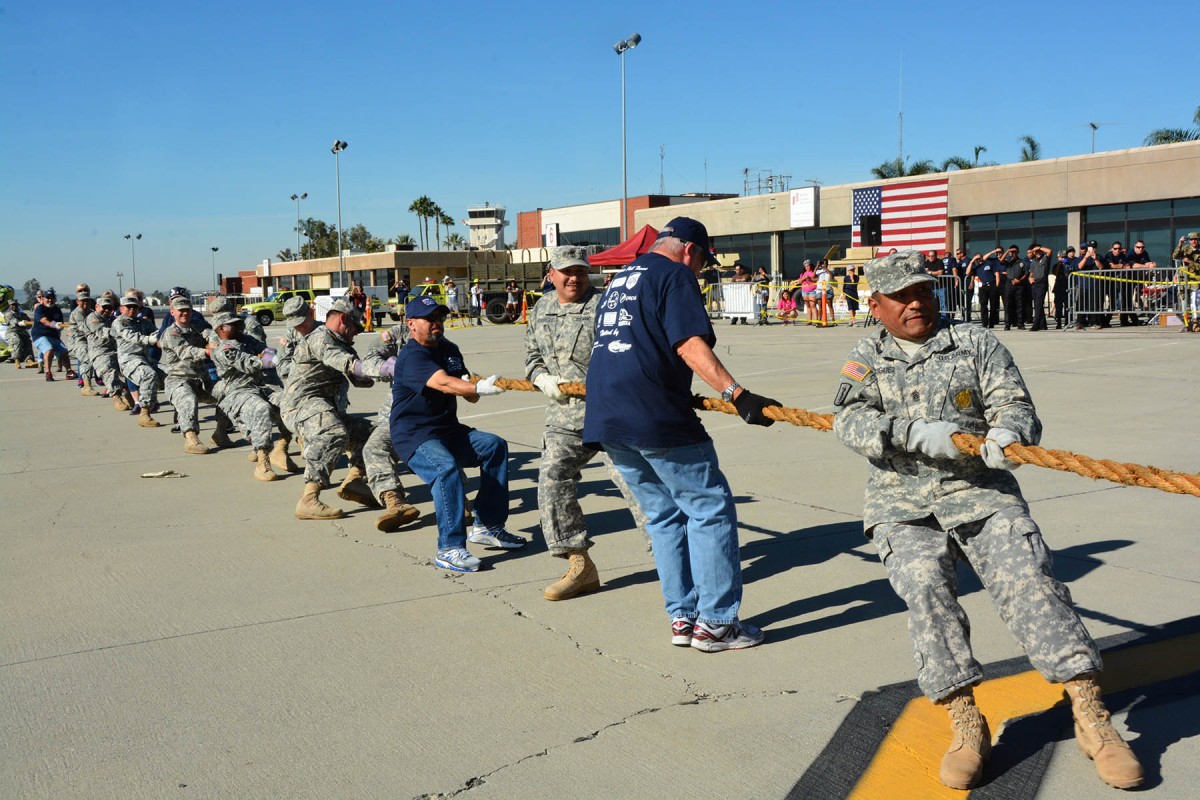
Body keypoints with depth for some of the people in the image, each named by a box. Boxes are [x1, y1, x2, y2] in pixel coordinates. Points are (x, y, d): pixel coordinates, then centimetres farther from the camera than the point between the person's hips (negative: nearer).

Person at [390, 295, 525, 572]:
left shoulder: (449, 349, 12)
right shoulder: (411, 357, -16)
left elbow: (470, 396, 11)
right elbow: (443, 382, -35)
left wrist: (470, 390, -13)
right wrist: (479, 388, -50)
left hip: (449, 431, 9)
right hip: (414, 437, -9)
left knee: (495, 446, -2)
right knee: (447, 468, -33)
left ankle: (487, 526, 3)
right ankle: (450, 548, -29)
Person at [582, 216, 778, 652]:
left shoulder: (620, 280, 24)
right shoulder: (675, 275, -3)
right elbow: (690, 345, -18)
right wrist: (736, 394, -27)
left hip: (606, 418, 9)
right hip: (657, 419, -9)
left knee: (664, 515, 16)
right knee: (711, 509, 0)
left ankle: (682, 618, 18)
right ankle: (715, 622, 2)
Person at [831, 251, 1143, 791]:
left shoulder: (975, 343, 12)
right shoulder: (867, 359, 13)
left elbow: (1017, 406, 2)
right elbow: (851, 422, -4)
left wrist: (1007, 432, -23)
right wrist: (915, 433, -23)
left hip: (980, 492, 0)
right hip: (903, 506, 0)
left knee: (1026, 578, -19)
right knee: (924, 584, -24)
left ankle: (1091, 718, -12)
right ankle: (966, 725, -18)